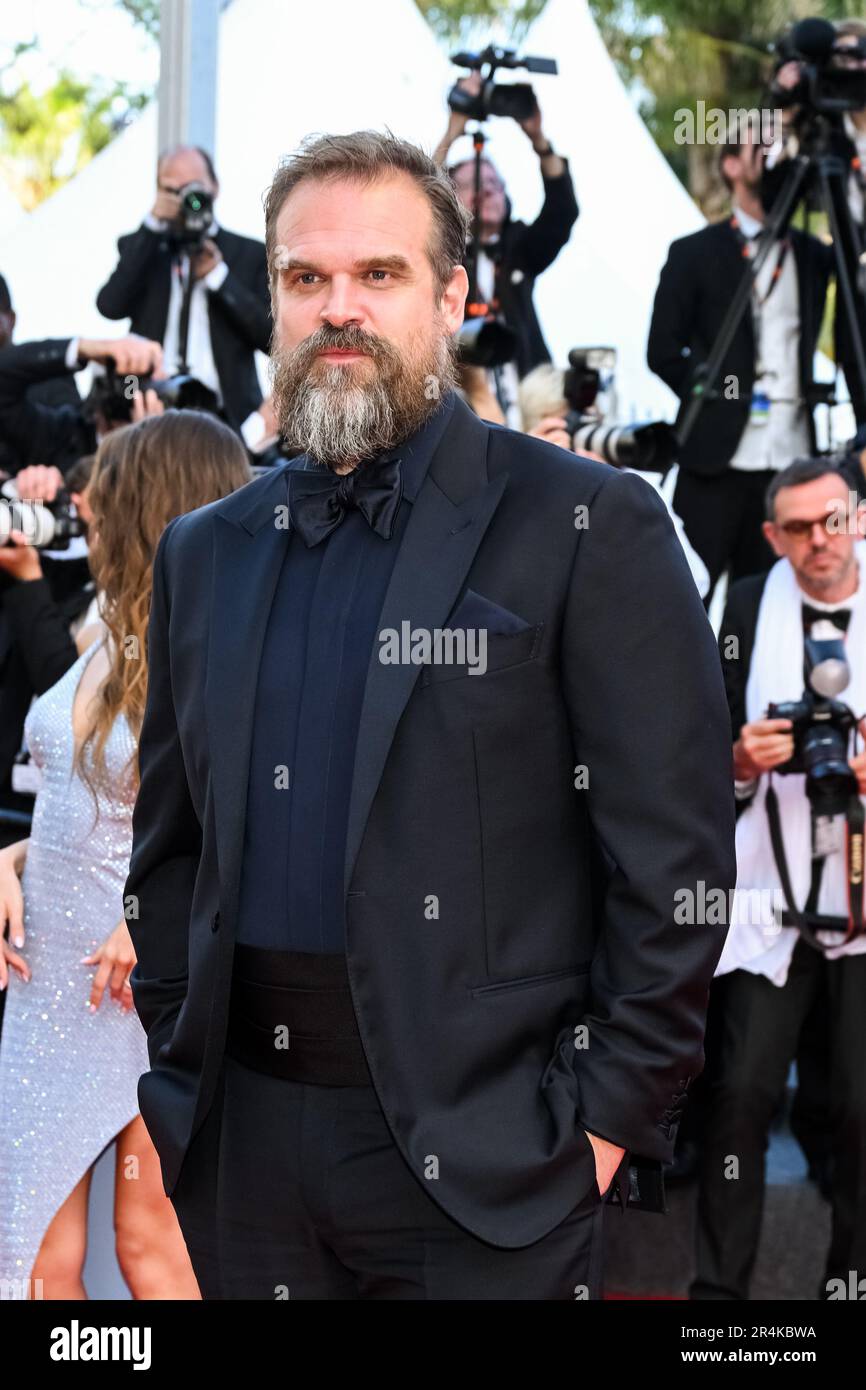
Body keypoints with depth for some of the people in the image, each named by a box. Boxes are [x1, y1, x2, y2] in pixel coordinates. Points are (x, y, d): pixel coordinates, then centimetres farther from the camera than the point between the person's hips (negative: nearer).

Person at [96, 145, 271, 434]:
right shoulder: (140, 248, 15)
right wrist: (154, 224, -5)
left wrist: (218, 275, -6)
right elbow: (110, 306, -5)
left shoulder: (250, 254, 11)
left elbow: (272, 337, 1)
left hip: (228, 415, 0)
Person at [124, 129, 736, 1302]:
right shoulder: (206, 554, 12)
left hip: (481, 1149, -4)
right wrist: (174, 1063, 8)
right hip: (246, 1138, 5)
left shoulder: (590, 530, -4)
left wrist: (612, 1113, -11)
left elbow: (675, 853, -7)